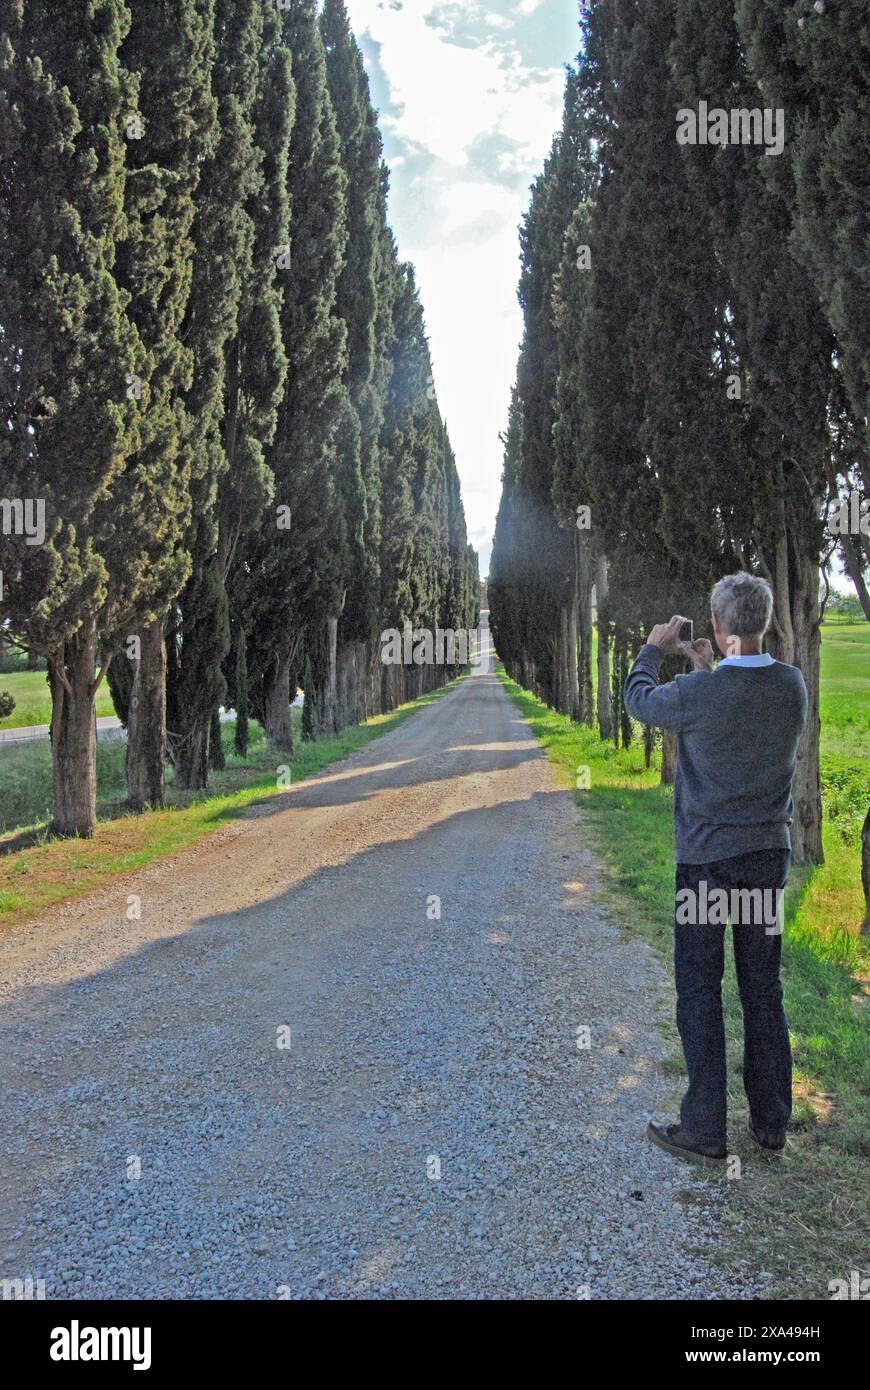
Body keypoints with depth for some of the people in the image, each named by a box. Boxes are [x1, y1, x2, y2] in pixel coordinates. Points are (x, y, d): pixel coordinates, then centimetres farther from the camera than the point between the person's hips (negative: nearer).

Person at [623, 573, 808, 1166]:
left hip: (707, 857, -5)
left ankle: (705, 1130, 11)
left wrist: (655, 647, 20)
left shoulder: (697, 692, -18)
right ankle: (772, 1123, 25)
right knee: (764, 988, 14)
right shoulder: (793, 685, -4)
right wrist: (710, 669, 25)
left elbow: (638, 699, 3)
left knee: (699, 989, 5)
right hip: (770, 853, 5)